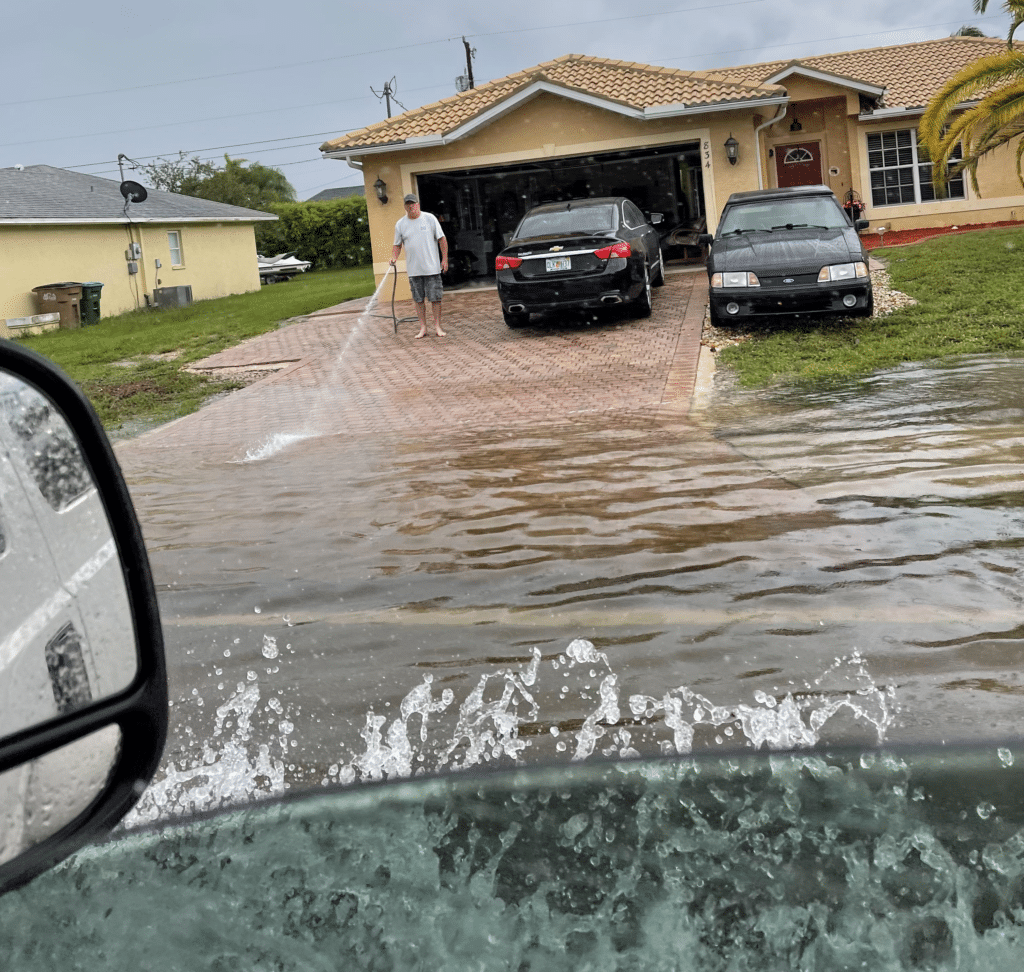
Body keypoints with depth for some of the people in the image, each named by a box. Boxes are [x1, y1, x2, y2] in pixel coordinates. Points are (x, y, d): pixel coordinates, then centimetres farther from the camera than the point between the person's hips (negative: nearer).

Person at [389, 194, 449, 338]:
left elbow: (441, 239, 3)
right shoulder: (400, 224, 6)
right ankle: (423, 328, 11)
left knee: (435, 298, -2)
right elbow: (397, 245, 13)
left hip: (432, 267, -2)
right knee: (419, 300, 5)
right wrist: (394, 257, -6)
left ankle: (437, 326, 7)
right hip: (413, 270, 2)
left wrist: (444, 259, -3)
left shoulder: (430, 218, 0)